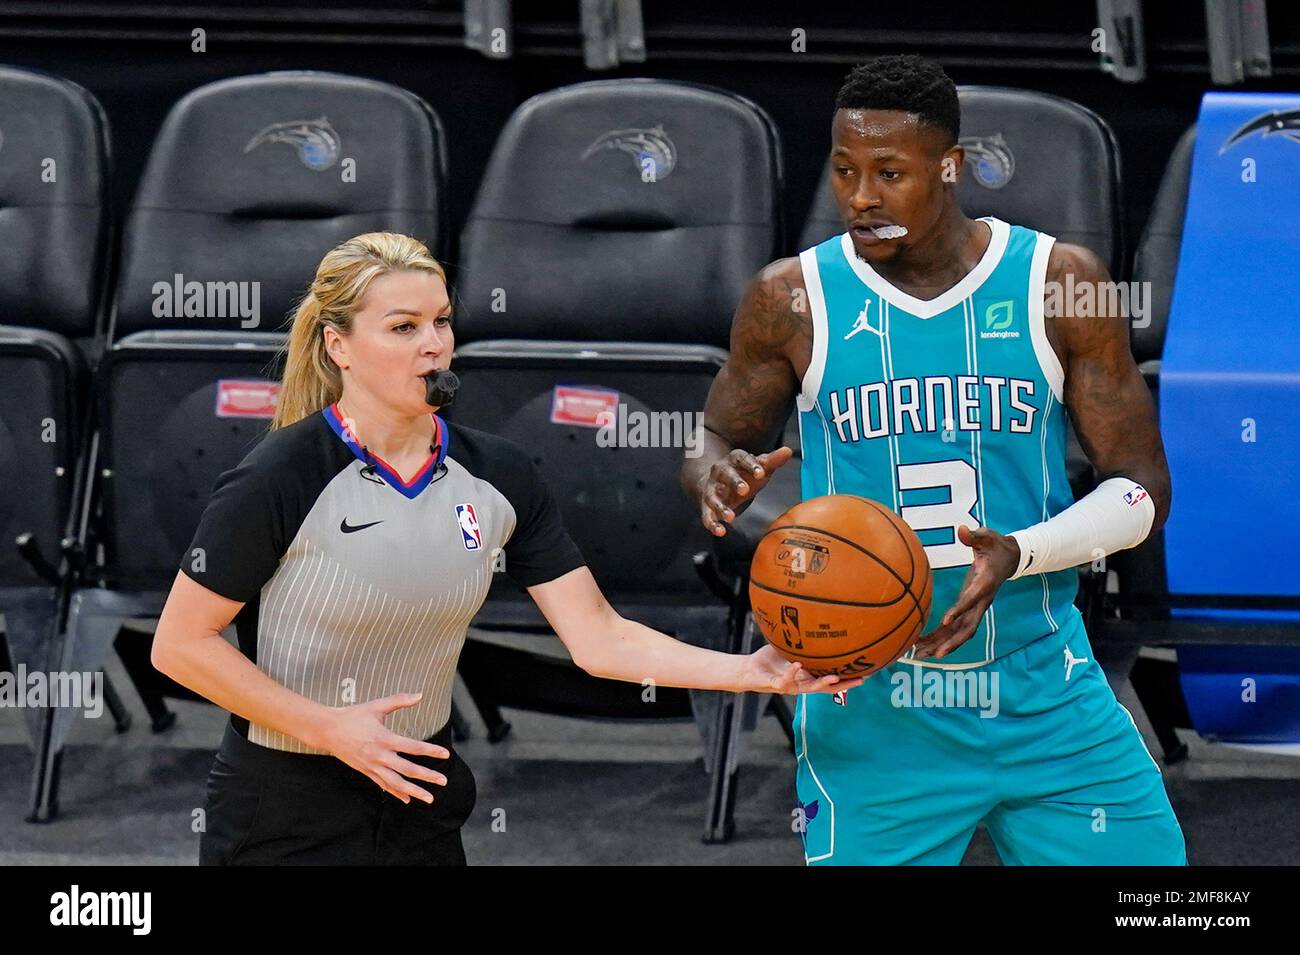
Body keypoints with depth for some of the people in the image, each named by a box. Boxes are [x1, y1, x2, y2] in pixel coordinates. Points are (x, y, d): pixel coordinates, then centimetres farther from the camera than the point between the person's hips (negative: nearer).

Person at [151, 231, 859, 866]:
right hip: (282, 821, -5)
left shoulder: (498, 477, -2)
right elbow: (181, 644, -12)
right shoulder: (281, 479, -16)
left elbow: (597, 638, -5)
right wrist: (332, 730, -18)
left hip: (420, 803, 5)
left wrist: (749, 672, -18)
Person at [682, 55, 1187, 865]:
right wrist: (718, 478, -13)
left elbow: (1143, 489, -1)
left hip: (1049, 703, 1)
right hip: (871, 717, -1)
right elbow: (716, 443, 13)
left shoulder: (1059, 283, -4)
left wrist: (1021, 554, -20)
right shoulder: (793, 299, -3)